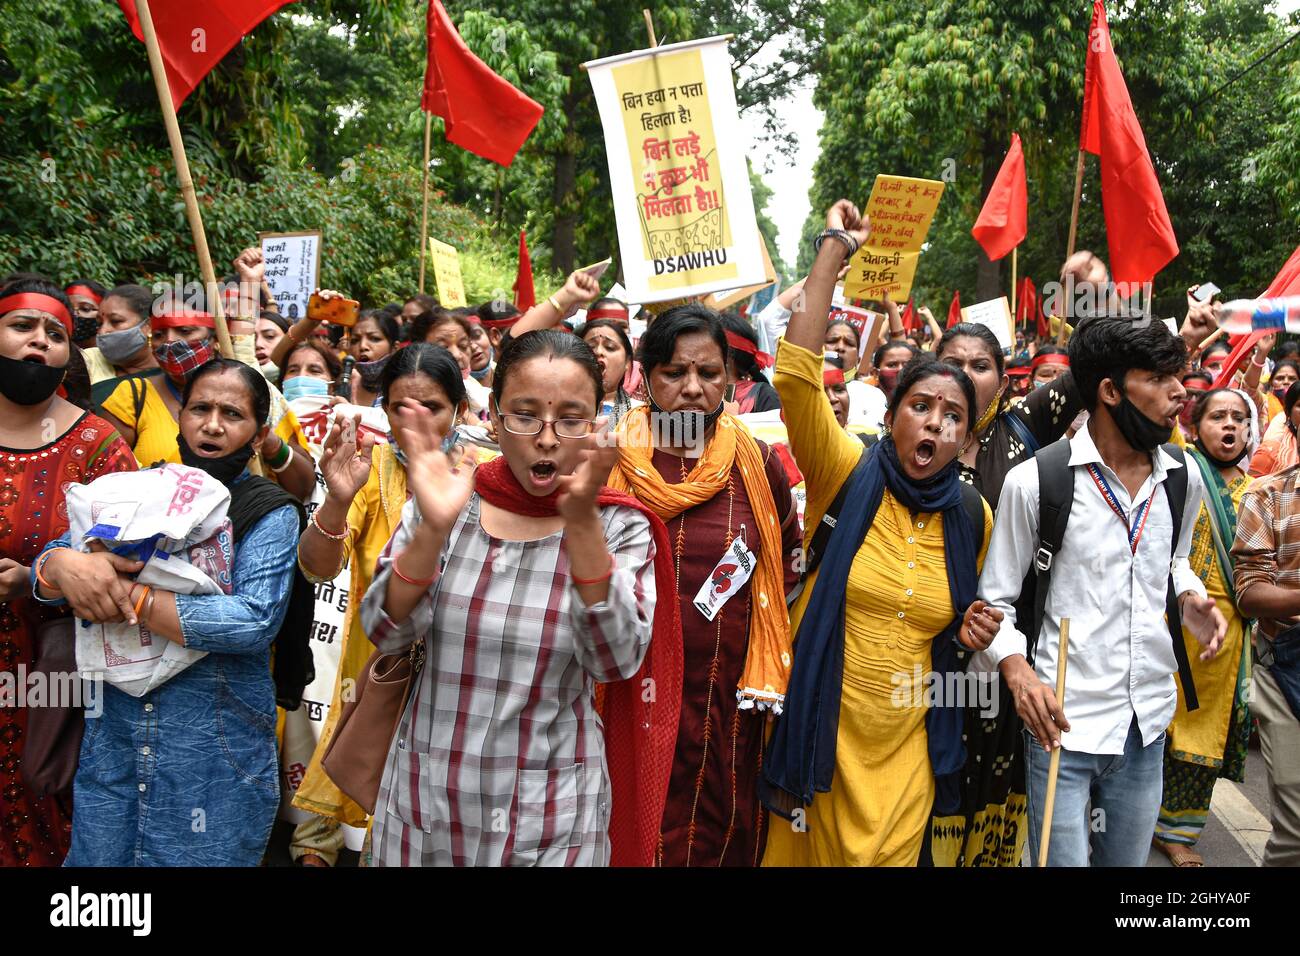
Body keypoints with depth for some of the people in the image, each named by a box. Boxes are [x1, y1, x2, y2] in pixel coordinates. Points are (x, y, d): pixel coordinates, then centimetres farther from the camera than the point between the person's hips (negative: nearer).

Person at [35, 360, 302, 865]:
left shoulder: (271, 513, -6)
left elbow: (256, 621, -20)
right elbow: (48, 561, 3)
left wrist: (131, 598, -20)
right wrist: (62, 564, -21)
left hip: (218, 750, -4)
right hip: (111, 735, 4)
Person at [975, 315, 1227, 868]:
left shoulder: (1184, 479, 4)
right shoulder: (1033, 482, -12)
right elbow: (996, 601, -6)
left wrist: (1189, 597, 2)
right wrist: (1017, 670, -23)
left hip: (1148, 723, 5)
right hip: (1062, 722, -5)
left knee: (1127, 861, 19)